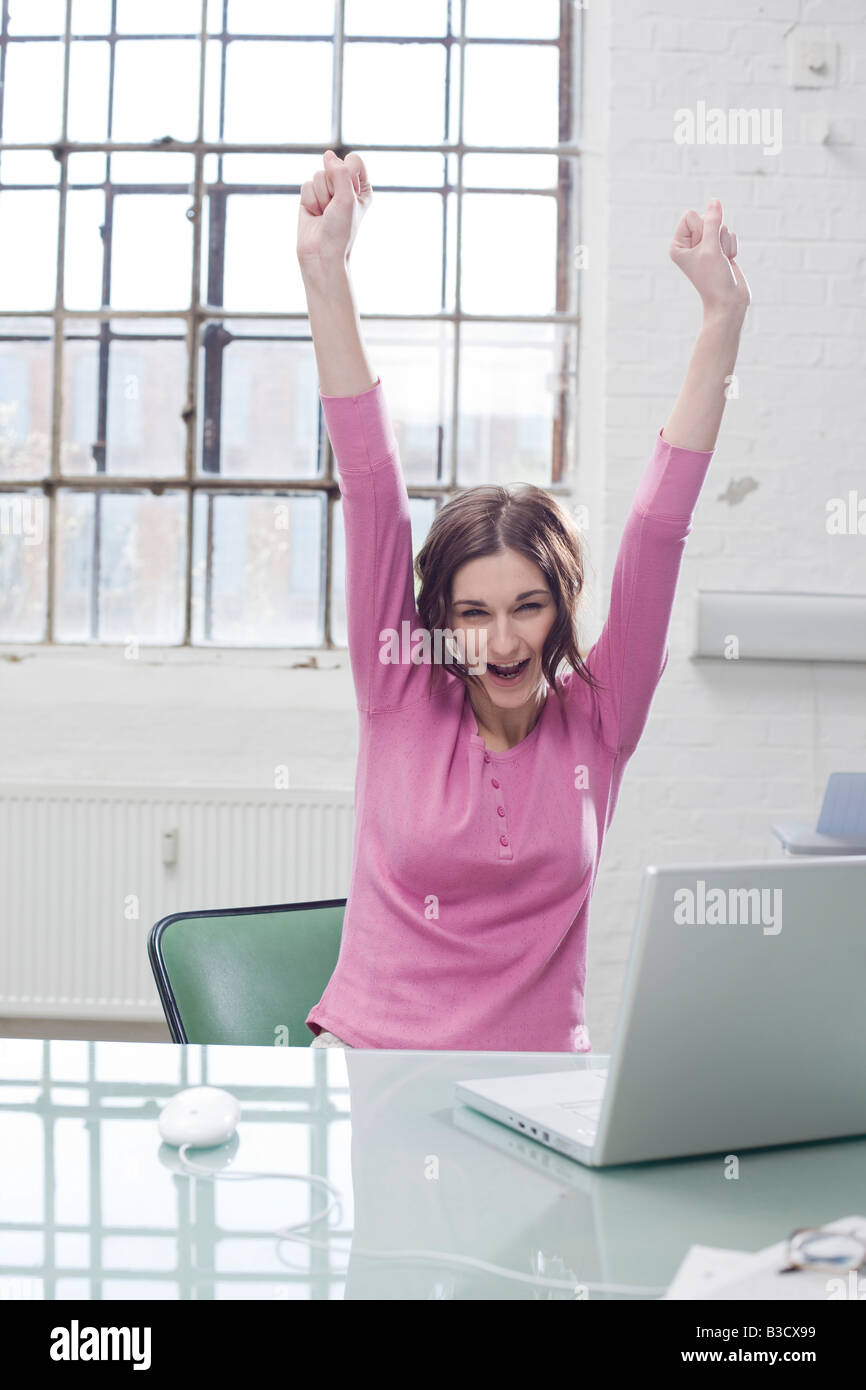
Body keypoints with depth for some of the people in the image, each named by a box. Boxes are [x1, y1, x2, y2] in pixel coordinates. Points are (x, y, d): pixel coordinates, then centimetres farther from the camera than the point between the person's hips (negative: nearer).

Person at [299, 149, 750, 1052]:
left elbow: (659, 524, -6)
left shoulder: (598, 722, 0)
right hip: (368, 1058, -1)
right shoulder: (400, 700, -2)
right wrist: (324, 274, -9)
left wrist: (722, 318, -10)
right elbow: (370, 487, -7)